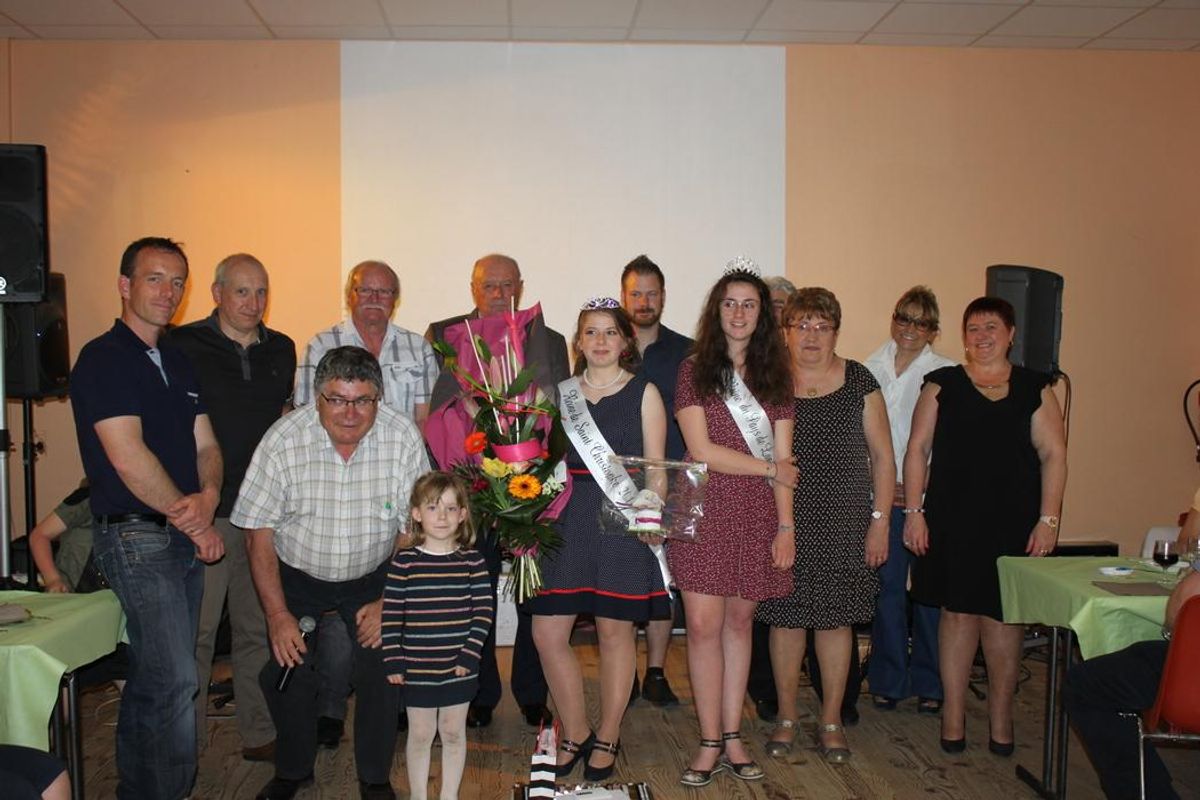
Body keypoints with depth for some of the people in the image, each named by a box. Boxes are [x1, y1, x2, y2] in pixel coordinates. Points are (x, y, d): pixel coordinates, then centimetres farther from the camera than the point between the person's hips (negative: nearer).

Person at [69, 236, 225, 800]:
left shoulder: (178, 363, 15)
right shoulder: (103, 358, -9)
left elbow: (205, 444, 12)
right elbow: (128, 457, -18)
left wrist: (208, 496, -10)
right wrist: (193, 521, -11)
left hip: (186, 537, 8)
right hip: (136, 536, -8)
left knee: (155, 674, 15)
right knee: (174, 679, -9)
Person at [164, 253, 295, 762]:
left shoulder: (281, 350, 11)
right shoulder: (183, 346, -4)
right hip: (203, 510, -4)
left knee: (259, 627, 11)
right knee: (195, 630, 0)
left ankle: (260, 734, 22)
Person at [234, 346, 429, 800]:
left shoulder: (402, 437, -18)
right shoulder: (284, 439, -20)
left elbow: (414, 529, -11)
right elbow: (260, 532, -13)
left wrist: (388, 601, -16)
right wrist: (277, 613, -16)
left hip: (372, 576, 0)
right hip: (298, 575, 0)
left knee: (383, 672, -11)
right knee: (287, 671, -9)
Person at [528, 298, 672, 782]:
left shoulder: (643, 393, 3)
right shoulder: (561, 392, 11)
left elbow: (656, 468, 1)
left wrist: (652, 513, -14)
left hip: (621, 521, -3)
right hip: (566, 519, 3)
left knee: (614, 630, 6)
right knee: (547, 632, 0)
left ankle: (608, 738, 24)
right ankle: (576, 733, 21)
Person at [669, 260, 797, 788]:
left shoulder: (775, 376, 10)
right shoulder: (694, 371, 1)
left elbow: (783, 458, 5)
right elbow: (702, 450, -7)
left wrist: (785, 525, -2)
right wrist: (769, 467, -3)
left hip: (756, 517, 3)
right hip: (704, 513, -2)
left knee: (739, 621, 9)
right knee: (704, 624, -3)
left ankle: (732, 737, 19)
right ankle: (711, 743, 8)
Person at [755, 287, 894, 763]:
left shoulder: (858, 382, 4)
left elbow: (883, 457, 6)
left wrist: (880, 521, -1)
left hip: (844, 522, 0)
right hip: (783, 518, 0)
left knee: (835, 618, 5)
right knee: (785, 616, 4)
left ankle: (831, 720, 20)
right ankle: (786, 717, 20)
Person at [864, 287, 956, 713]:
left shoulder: (947, 374, 0)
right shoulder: (870, 369, 8)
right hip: (883, 495, 2)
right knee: (887, 586, 4)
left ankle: (929, 685, 17)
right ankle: (889, 681, 17)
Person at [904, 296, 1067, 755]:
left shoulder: (1034, 389, 6)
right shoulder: (942, 385, 5)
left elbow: (1053, 455, 3)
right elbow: (918, 450, 4)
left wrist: (1048, 519, -4)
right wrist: (913, 512, -3)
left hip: (1013, 523, 1)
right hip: (953, 521, 0)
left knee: (1004, 616, 5)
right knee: (957, 611, 3)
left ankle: (1000, 717, 19)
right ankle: (953, 715, 13)